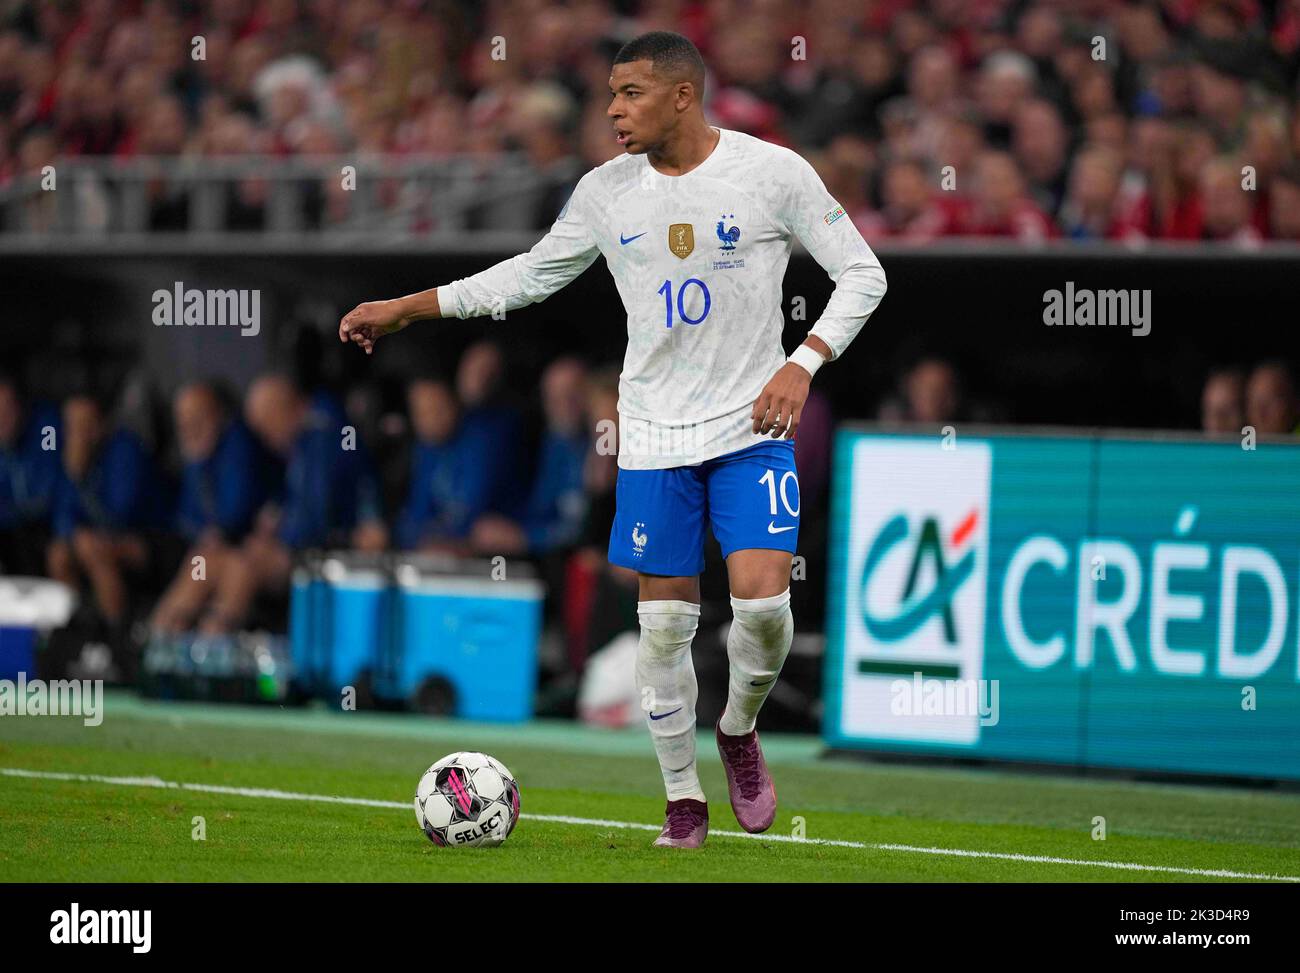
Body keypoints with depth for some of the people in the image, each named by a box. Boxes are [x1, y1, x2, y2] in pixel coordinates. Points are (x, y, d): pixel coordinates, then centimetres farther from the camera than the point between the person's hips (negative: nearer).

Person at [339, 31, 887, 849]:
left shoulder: (774, 173, -8)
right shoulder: (606, 192, 2)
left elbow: (862, 274, -2)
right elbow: (533, 273, 16)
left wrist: (802, 365, -15)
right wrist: (405, 310, 13)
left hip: (751, 428, -3)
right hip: (653, 439, 3)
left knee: (762, 602, -16)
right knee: (664, 622, 1)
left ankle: (739, 730, 15)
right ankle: (684, 799, 15)